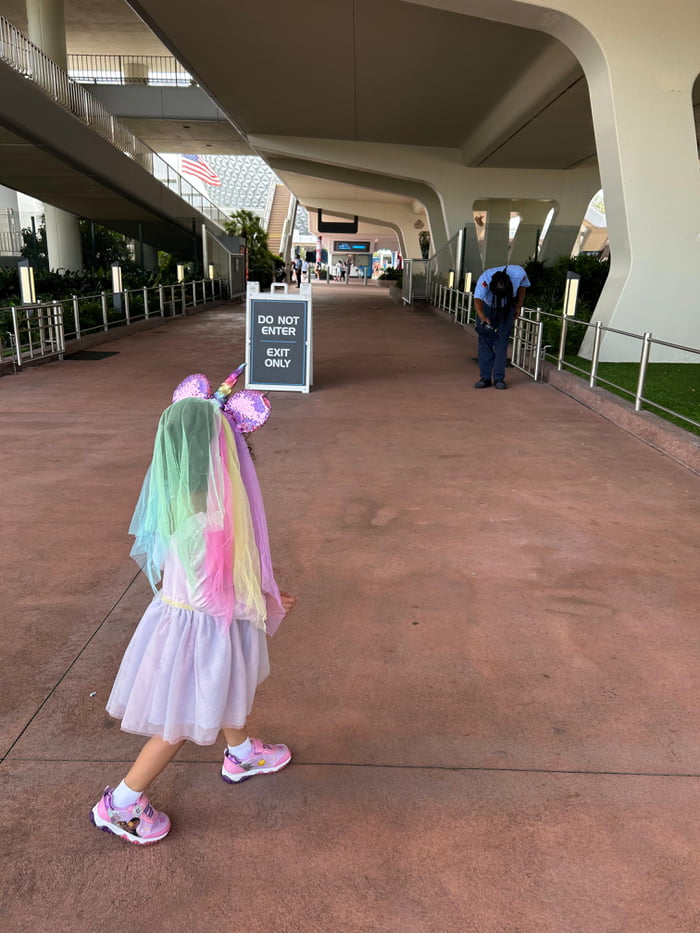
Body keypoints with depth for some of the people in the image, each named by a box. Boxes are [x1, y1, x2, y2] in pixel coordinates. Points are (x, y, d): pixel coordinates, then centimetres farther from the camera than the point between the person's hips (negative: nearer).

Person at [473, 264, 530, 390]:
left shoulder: (519, 274, -30)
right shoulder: (484, 279, -36)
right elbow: (477, 300, -48)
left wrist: (519, 306, -1)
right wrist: (483, 318, -65)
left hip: (507, 309, 0)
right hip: (487, 308, 0)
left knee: (502, 341, -5)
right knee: (485, 341, -3)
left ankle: (499, 378, -3)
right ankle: (485, 378, 2)